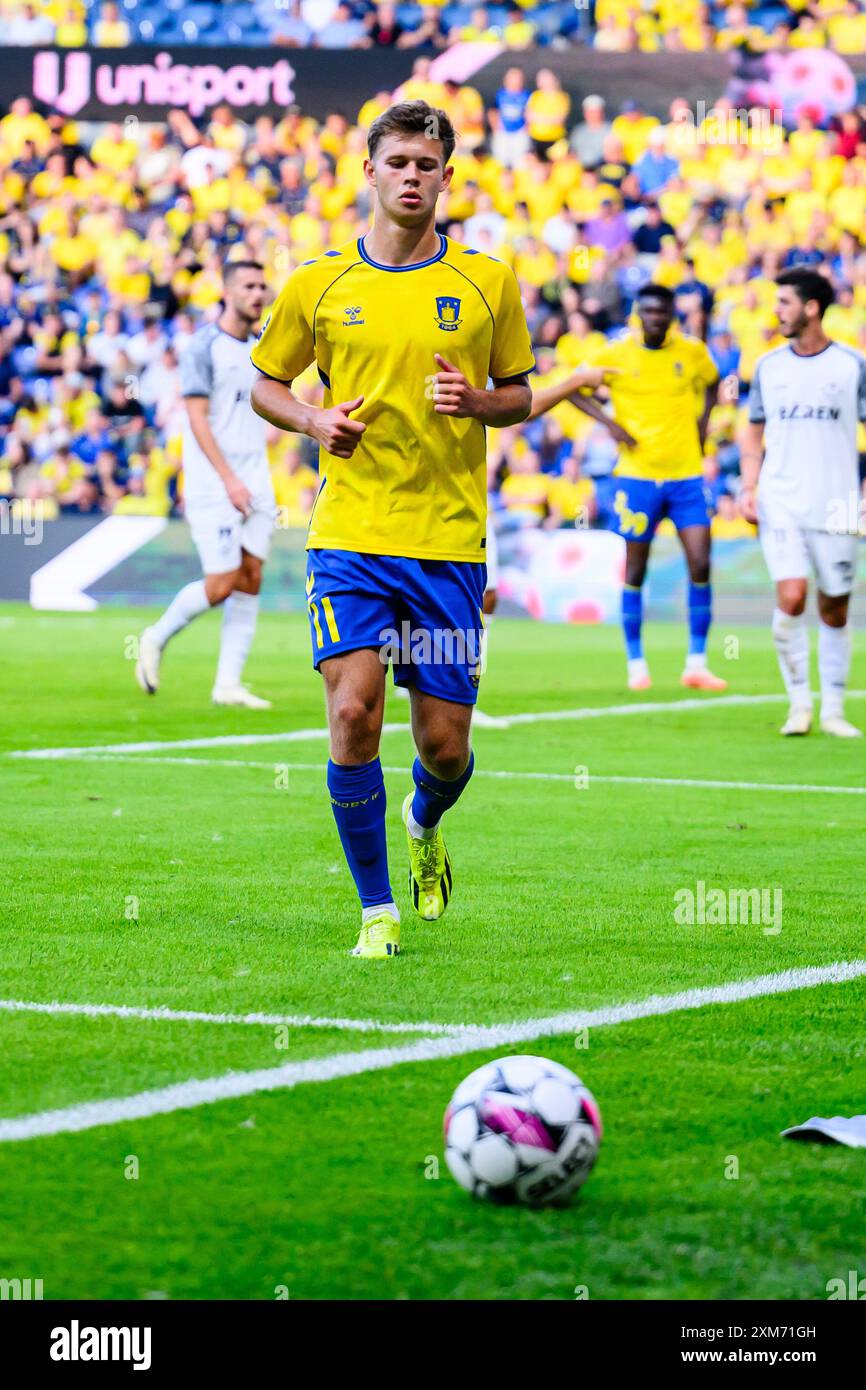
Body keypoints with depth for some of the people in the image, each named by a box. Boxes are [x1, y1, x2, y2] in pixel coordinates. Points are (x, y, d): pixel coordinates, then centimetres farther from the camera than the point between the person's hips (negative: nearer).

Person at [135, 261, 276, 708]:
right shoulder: (203, 347, -8)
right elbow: (198, 419, -13)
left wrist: (257, 482, 15)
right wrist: (229, 479, -19)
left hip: (254, 483, 7)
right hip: (214, 484, -7)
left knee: (250, 579, 0)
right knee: (222, 584, -10)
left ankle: (228, 683, 2)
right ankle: (157, 640, 13)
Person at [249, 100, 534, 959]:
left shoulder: (487, 283, 5)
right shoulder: (318, 284, 4)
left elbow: (518, 396, 13)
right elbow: (265, 385, 14)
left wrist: (478, 401, -10)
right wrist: (315, 419, -6)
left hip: (450, 541, 1)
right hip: (349, 533, -1)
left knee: (445, 746, 2)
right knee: (352, 713, -15)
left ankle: (424, 824, 40)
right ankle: (376, 910, 0)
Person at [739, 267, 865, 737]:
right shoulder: (768, 366, 8)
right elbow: (754, 432, 16)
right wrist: (749, 488, 4)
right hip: (781, 505, 1)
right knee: (791, 598, -16)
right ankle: (798, 703, -4)